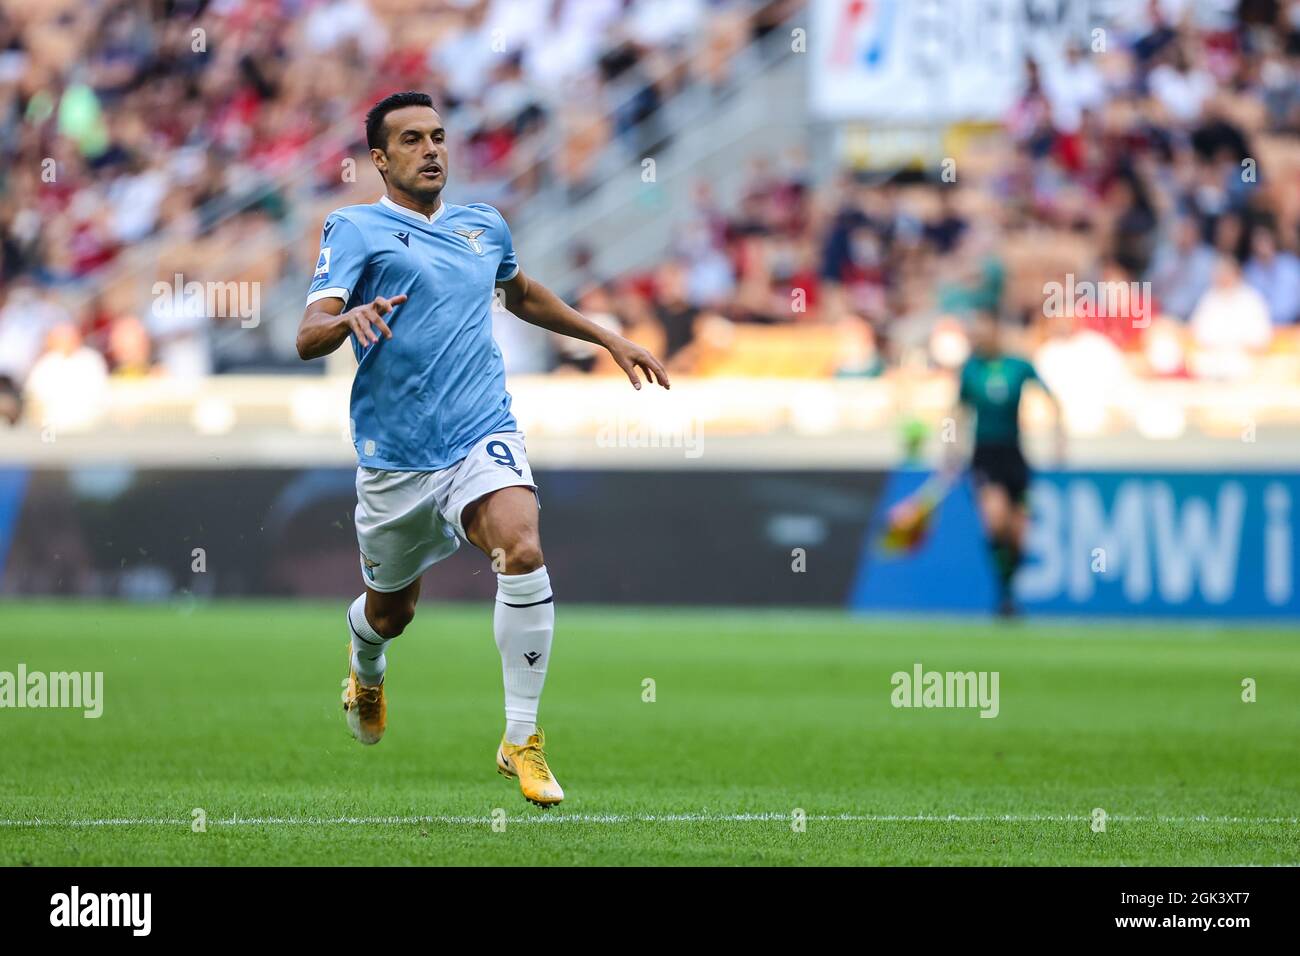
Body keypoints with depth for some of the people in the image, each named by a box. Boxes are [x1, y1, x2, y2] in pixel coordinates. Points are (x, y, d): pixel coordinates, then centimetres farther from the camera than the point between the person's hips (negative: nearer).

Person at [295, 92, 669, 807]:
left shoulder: (485, 228, 13)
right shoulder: (355, 229, -1)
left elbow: (521, 294, 36)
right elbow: (308, 338, -13)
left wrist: (608, 339, 34)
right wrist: (350, 318, -35)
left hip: (482, 437, 2)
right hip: (394, 457, -2)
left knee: (522, 552, -27)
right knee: (391, 610, 14)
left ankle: (521, 741, -17)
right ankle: (366, 668, 55)